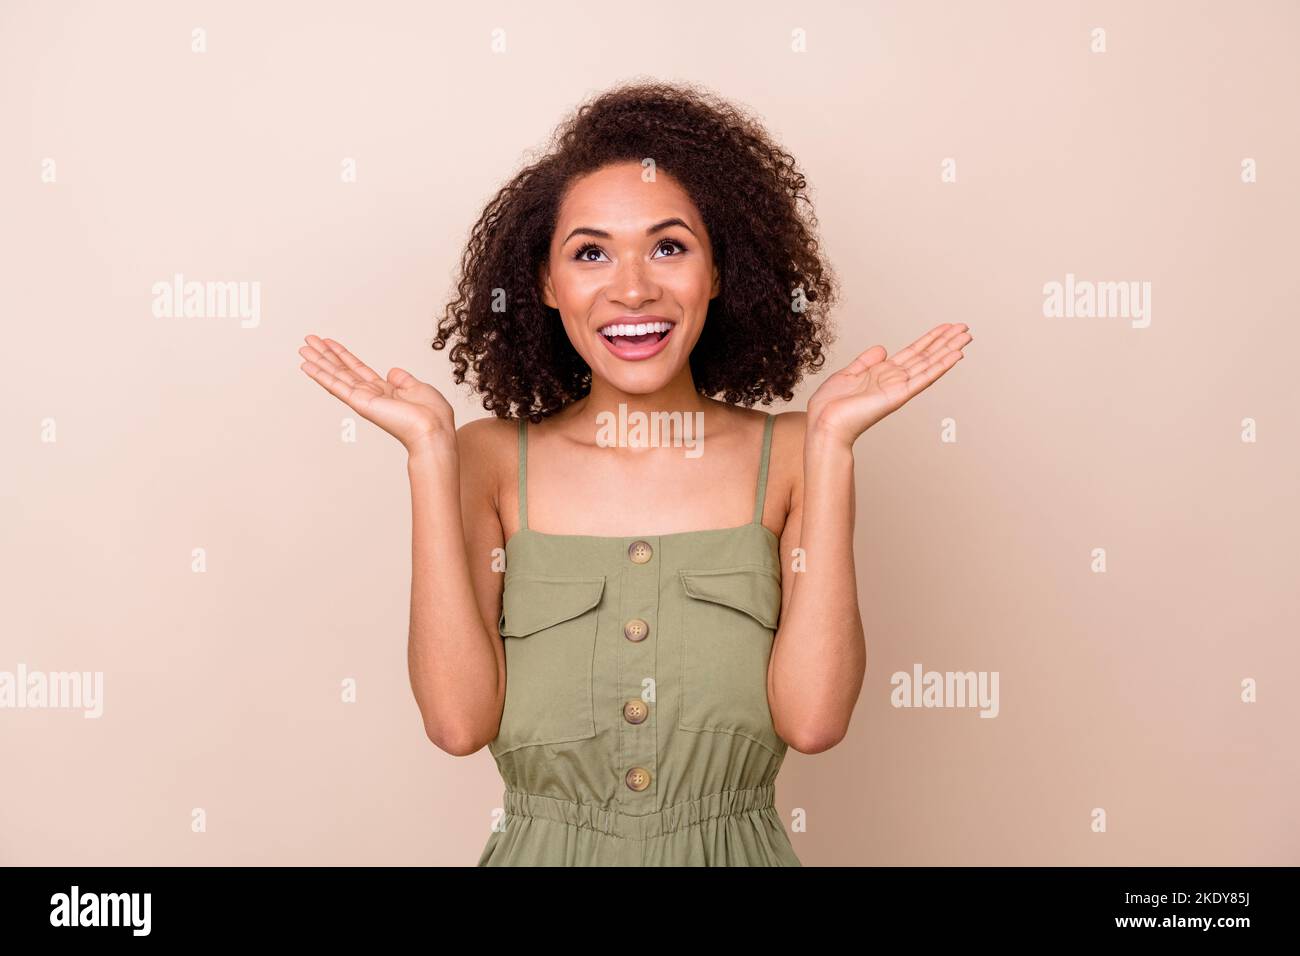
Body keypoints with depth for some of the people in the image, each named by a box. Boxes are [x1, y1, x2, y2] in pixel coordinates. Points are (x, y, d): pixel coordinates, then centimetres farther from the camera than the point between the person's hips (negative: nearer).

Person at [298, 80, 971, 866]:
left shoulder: (788, 456, -7)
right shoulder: (491, 461, -6)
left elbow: (813, 719, -18)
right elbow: (459, 720, -17)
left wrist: (833, 441, -19)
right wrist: (430, 451, -18)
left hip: (737, 846, 0)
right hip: (543, 846, 0)